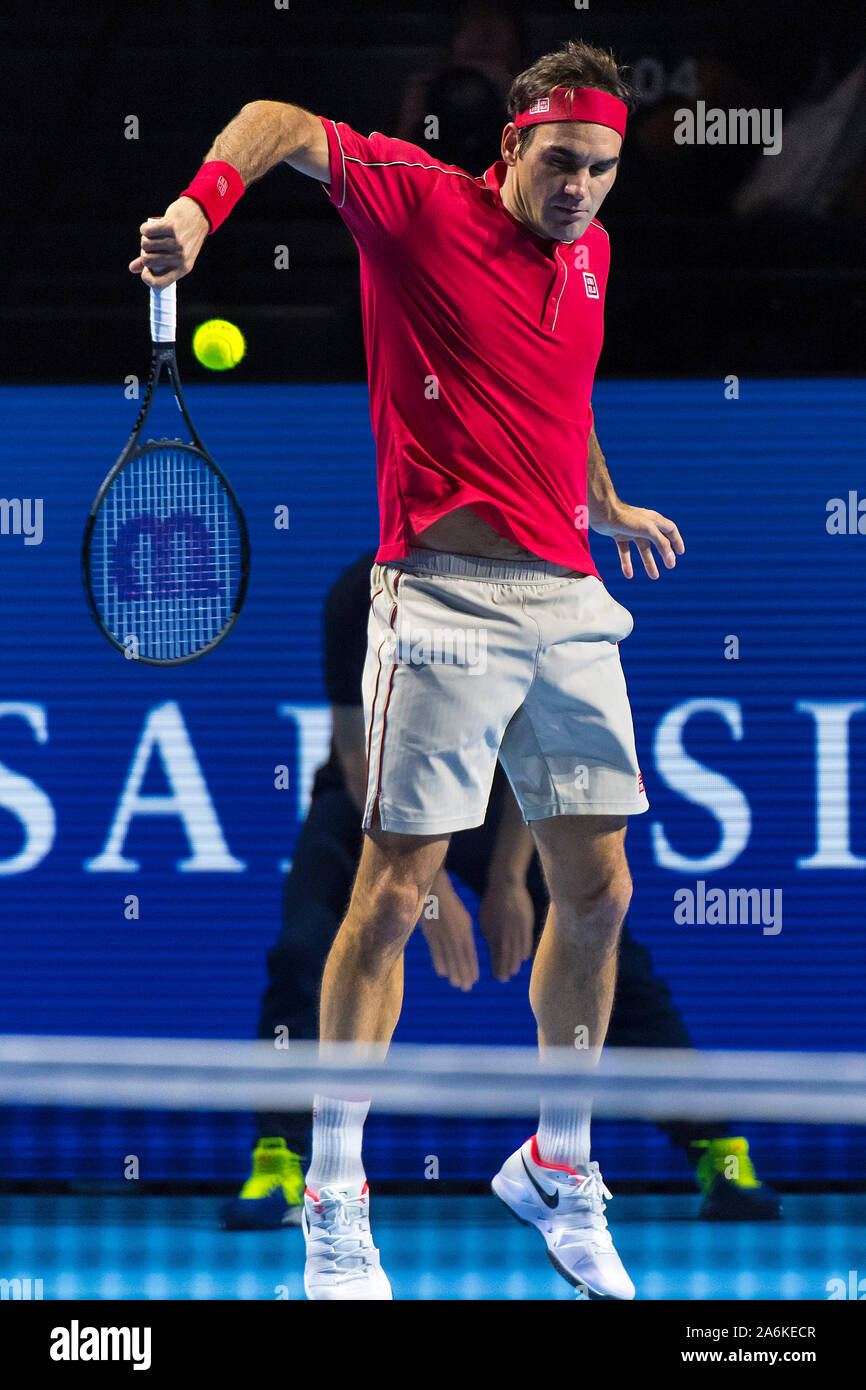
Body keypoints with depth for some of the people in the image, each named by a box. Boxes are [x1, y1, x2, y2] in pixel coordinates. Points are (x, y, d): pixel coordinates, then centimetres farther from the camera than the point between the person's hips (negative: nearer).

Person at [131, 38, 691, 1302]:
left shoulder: (588, 252, 14)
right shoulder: (424, 207, -6)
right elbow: (280, 124, -15)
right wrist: (200, 207, -33)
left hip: (569, 603, 7)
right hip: (448, 596, -7)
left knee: (596, 890, 7)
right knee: (395, 889, -6)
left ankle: (558, 1170, 24)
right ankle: (335, 1207, 0)